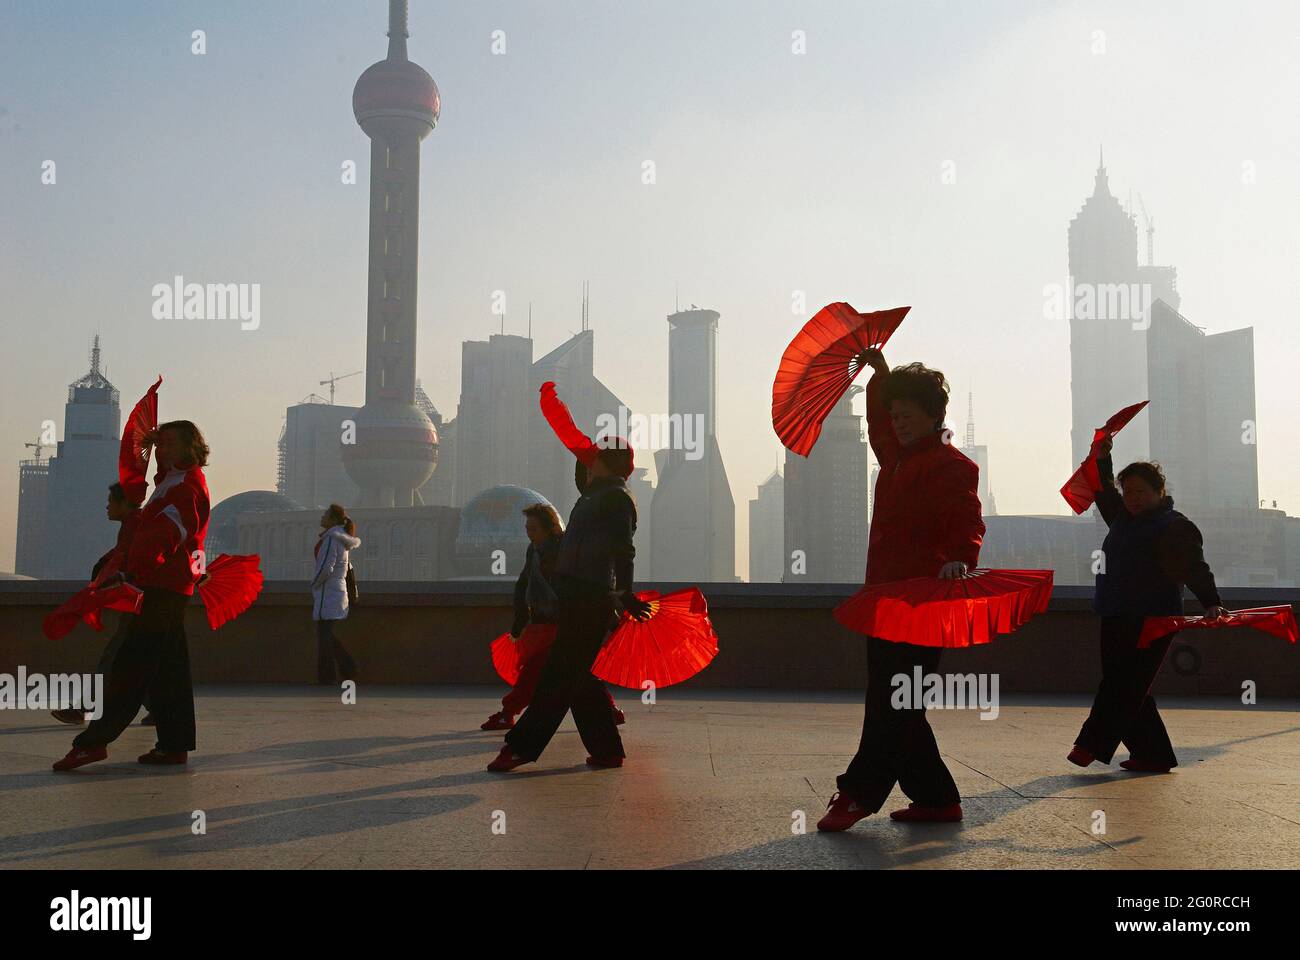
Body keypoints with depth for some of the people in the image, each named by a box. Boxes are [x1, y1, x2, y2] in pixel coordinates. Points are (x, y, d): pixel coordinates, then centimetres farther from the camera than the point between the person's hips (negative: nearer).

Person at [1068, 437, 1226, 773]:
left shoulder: (1175, 526, -5)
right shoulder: (1123, 518, 18)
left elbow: (1195, 568, -12)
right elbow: (1104, 493, 33)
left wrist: (1212, 603, -23)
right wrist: (1102, 459, 22)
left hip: (1152, 619, -9)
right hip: (1117, 618, 9)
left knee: (1124, 683, -13)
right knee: (1128, 687, 8)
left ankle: (1093, 744, -18)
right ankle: (1154, 755, 13)